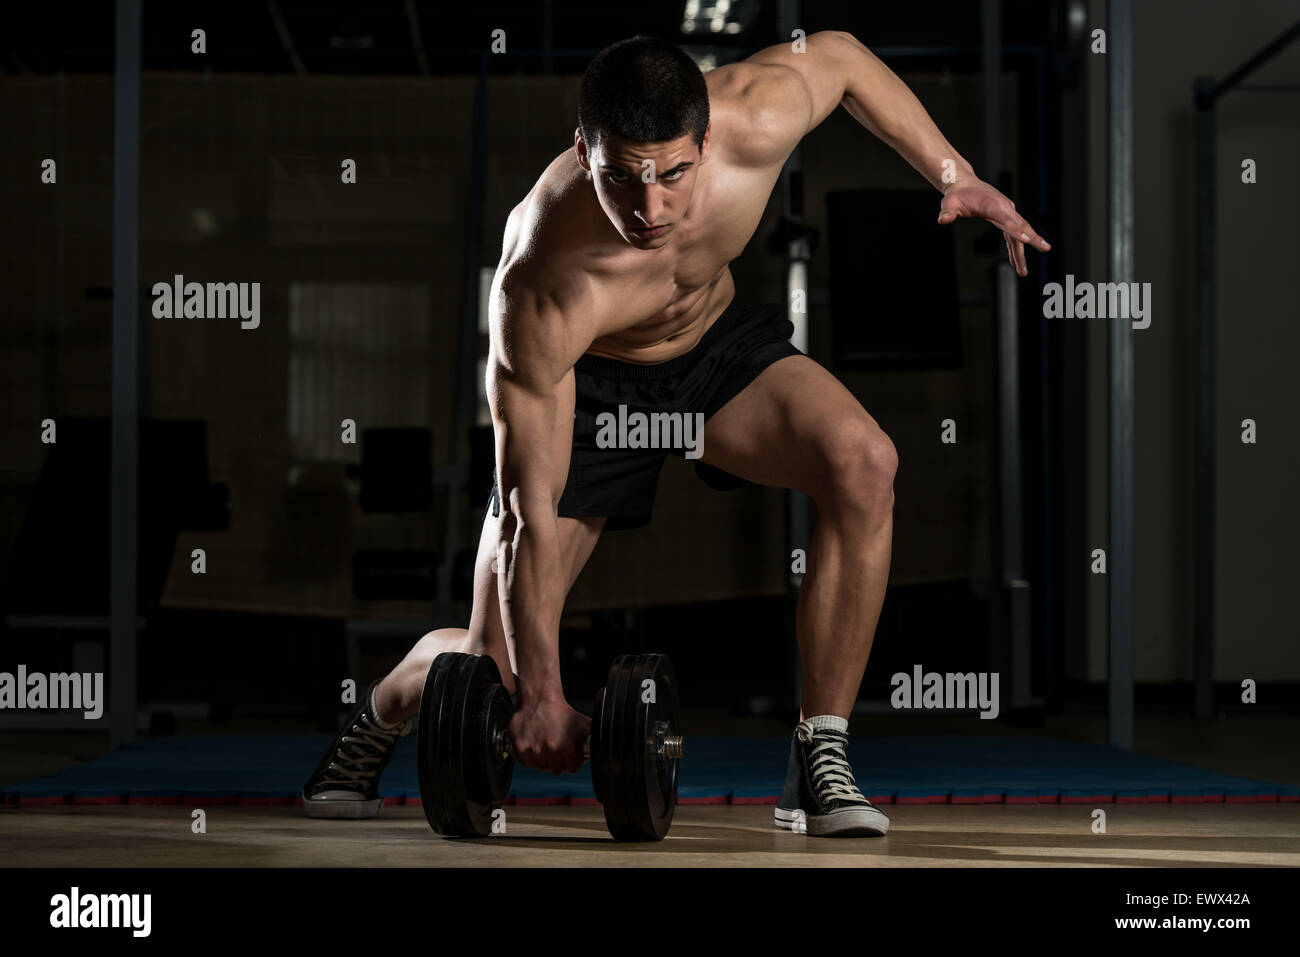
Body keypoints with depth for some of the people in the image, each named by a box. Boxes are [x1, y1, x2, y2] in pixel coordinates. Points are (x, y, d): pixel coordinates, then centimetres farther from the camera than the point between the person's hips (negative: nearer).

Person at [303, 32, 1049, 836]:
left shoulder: (756, 122, -32)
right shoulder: (543, 294, -39)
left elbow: (838, 55, -5)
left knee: (864, 465, -27)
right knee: (495, 667, -6)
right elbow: (530, 513, -30)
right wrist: (540, 695, -25)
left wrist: (955, 175, -6)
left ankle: (820, 763, -16)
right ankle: (382, 712, 33)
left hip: (718, 340, 3)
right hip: (580, 381, -3)